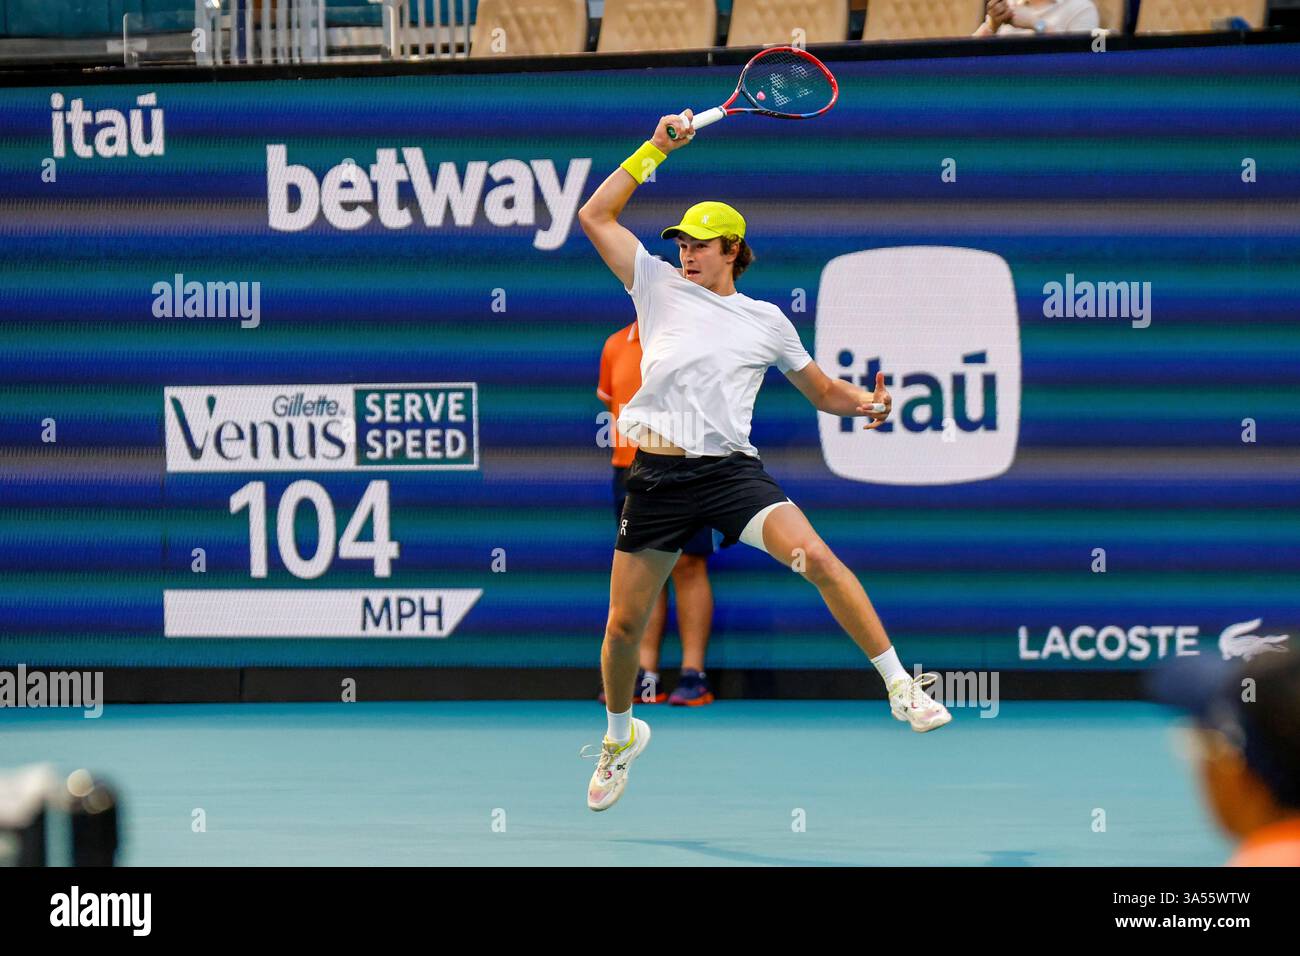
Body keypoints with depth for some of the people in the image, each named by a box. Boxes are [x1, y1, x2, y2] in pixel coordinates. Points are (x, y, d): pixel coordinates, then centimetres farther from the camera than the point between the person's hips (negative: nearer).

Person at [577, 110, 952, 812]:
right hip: (656, 475, 1)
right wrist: (656, 149, 4)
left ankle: (901, 687, -19)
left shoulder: (766, 319, 13)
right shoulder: (658, 287, 11)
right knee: (623, 627, 4)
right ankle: (620, 737, 32)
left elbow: (822, 391, 22)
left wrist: (866, 403, 0)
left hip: (731, 470, -1)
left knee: (815, 557, -25)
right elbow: (595, 215, 8)